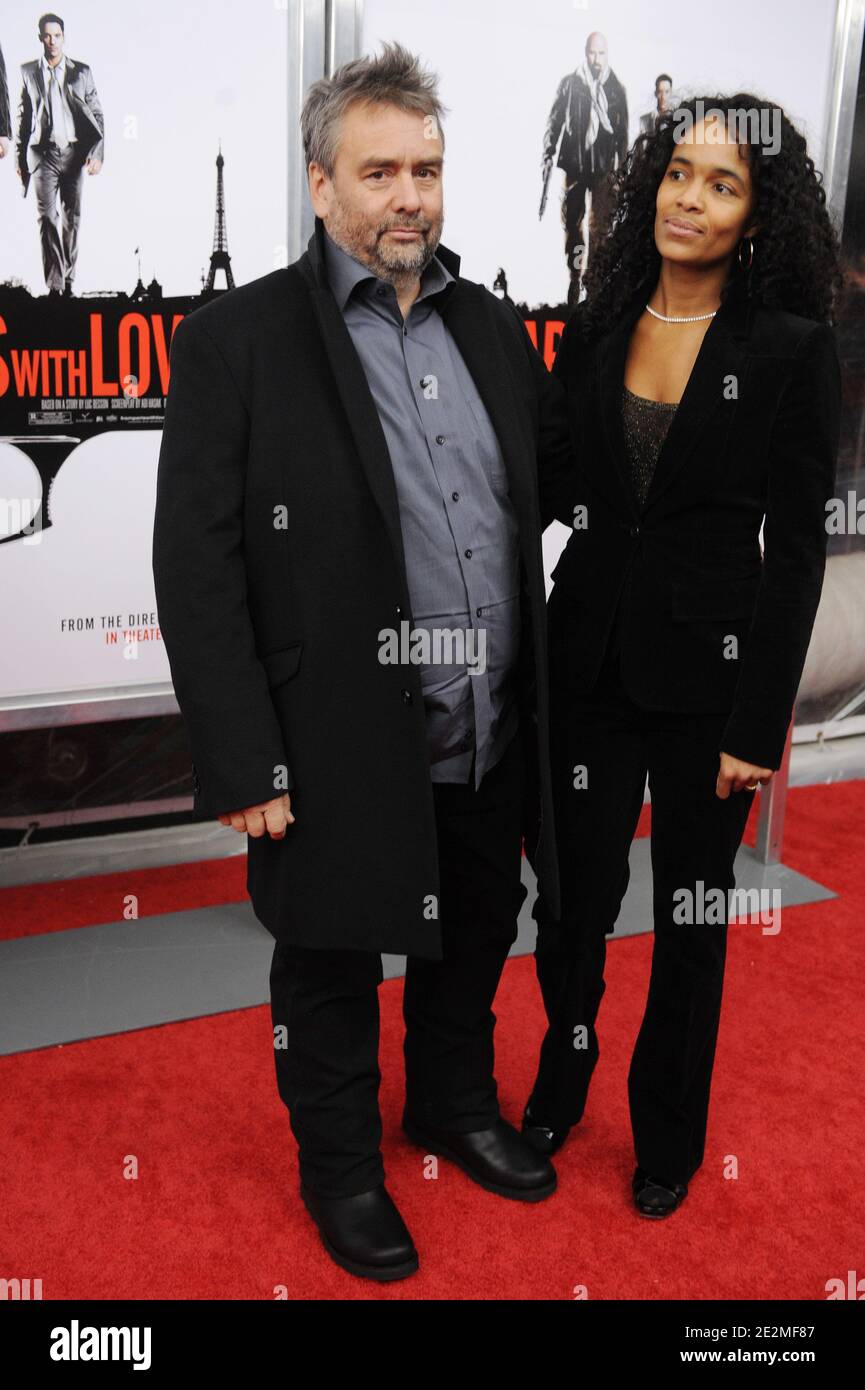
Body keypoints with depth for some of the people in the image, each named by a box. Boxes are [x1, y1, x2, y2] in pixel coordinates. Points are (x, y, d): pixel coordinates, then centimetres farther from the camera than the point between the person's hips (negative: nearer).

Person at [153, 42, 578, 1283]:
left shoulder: (493, 327, 7)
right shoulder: (236, 340, -10)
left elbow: (562, 476, 16)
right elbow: (197, 568, -14)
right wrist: (242, 764, -17)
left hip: (490, 746, 5)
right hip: (340, 756, -5)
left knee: (473, 946, 24)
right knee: (330, 970, 16)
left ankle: (457, 1110, 51)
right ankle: (341, 1167, 42)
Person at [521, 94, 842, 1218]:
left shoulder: (791, 347, -8)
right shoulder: (596, 329, 4)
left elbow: (796, 547, -9)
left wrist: (760, 723, -12)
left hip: (710, 666, -3)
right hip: (590, 653, 3)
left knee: (691, 914, 13)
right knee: (573, 895, 11)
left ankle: (668, 1135, 36)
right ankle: (561, 1082, 41)